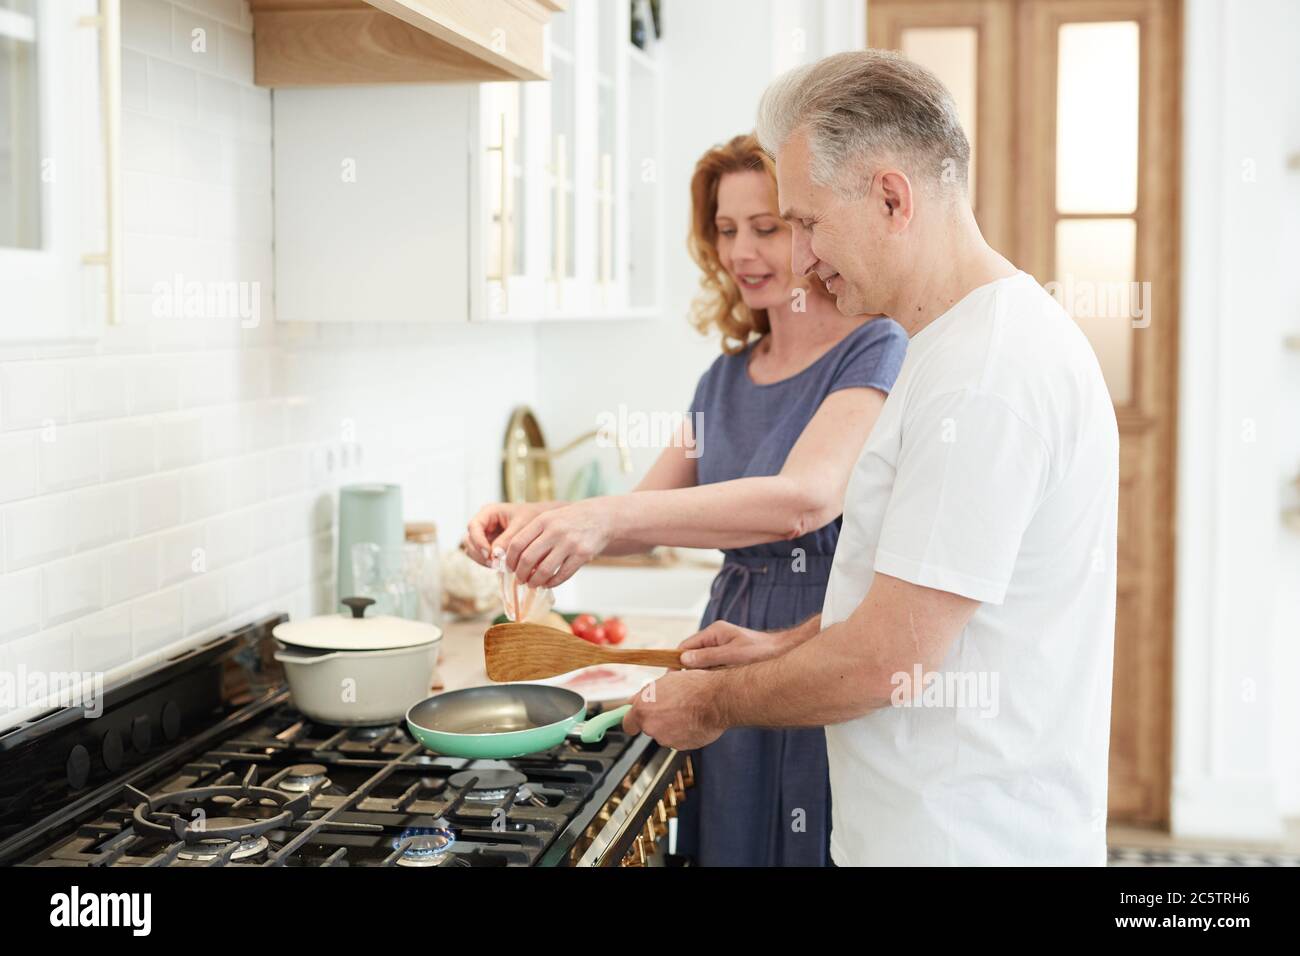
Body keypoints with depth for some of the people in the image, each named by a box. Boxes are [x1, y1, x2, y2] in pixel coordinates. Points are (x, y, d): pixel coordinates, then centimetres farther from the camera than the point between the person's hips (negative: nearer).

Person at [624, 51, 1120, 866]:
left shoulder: (982, 377, -23)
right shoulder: (995, 334, 11)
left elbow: (888, 659, -23)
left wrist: (715, 702, -9)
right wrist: (784, 646, 11)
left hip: (965, 839, -9)